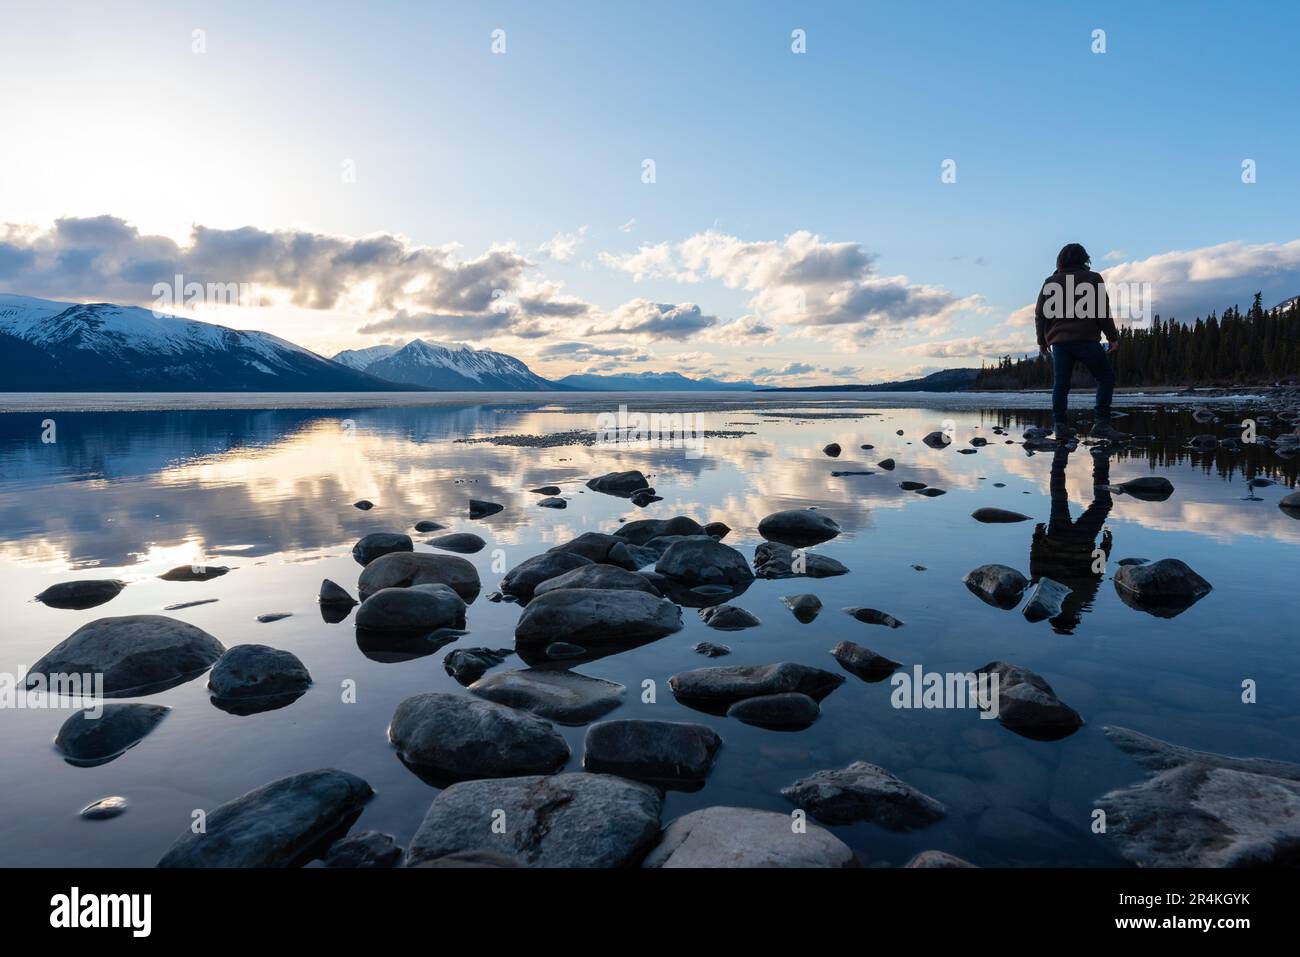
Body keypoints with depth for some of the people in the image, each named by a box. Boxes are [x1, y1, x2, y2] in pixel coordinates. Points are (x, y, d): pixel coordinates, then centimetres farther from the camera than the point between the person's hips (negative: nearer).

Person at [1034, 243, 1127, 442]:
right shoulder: (1093, 279, 5)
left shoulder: (1050, 282, 14)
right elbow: (1103, 312, 0)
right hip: (1086, 339, -4)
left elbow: (1040, 314, 13)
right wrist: (1112, 336, 8)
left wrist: (1042, 341, 20)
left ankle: (1060, 425, -3)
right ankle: (1101, 424, -8)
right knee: (1106, 377, 4)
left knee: (1060, 384, 5)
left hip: (1058, 341, 4)